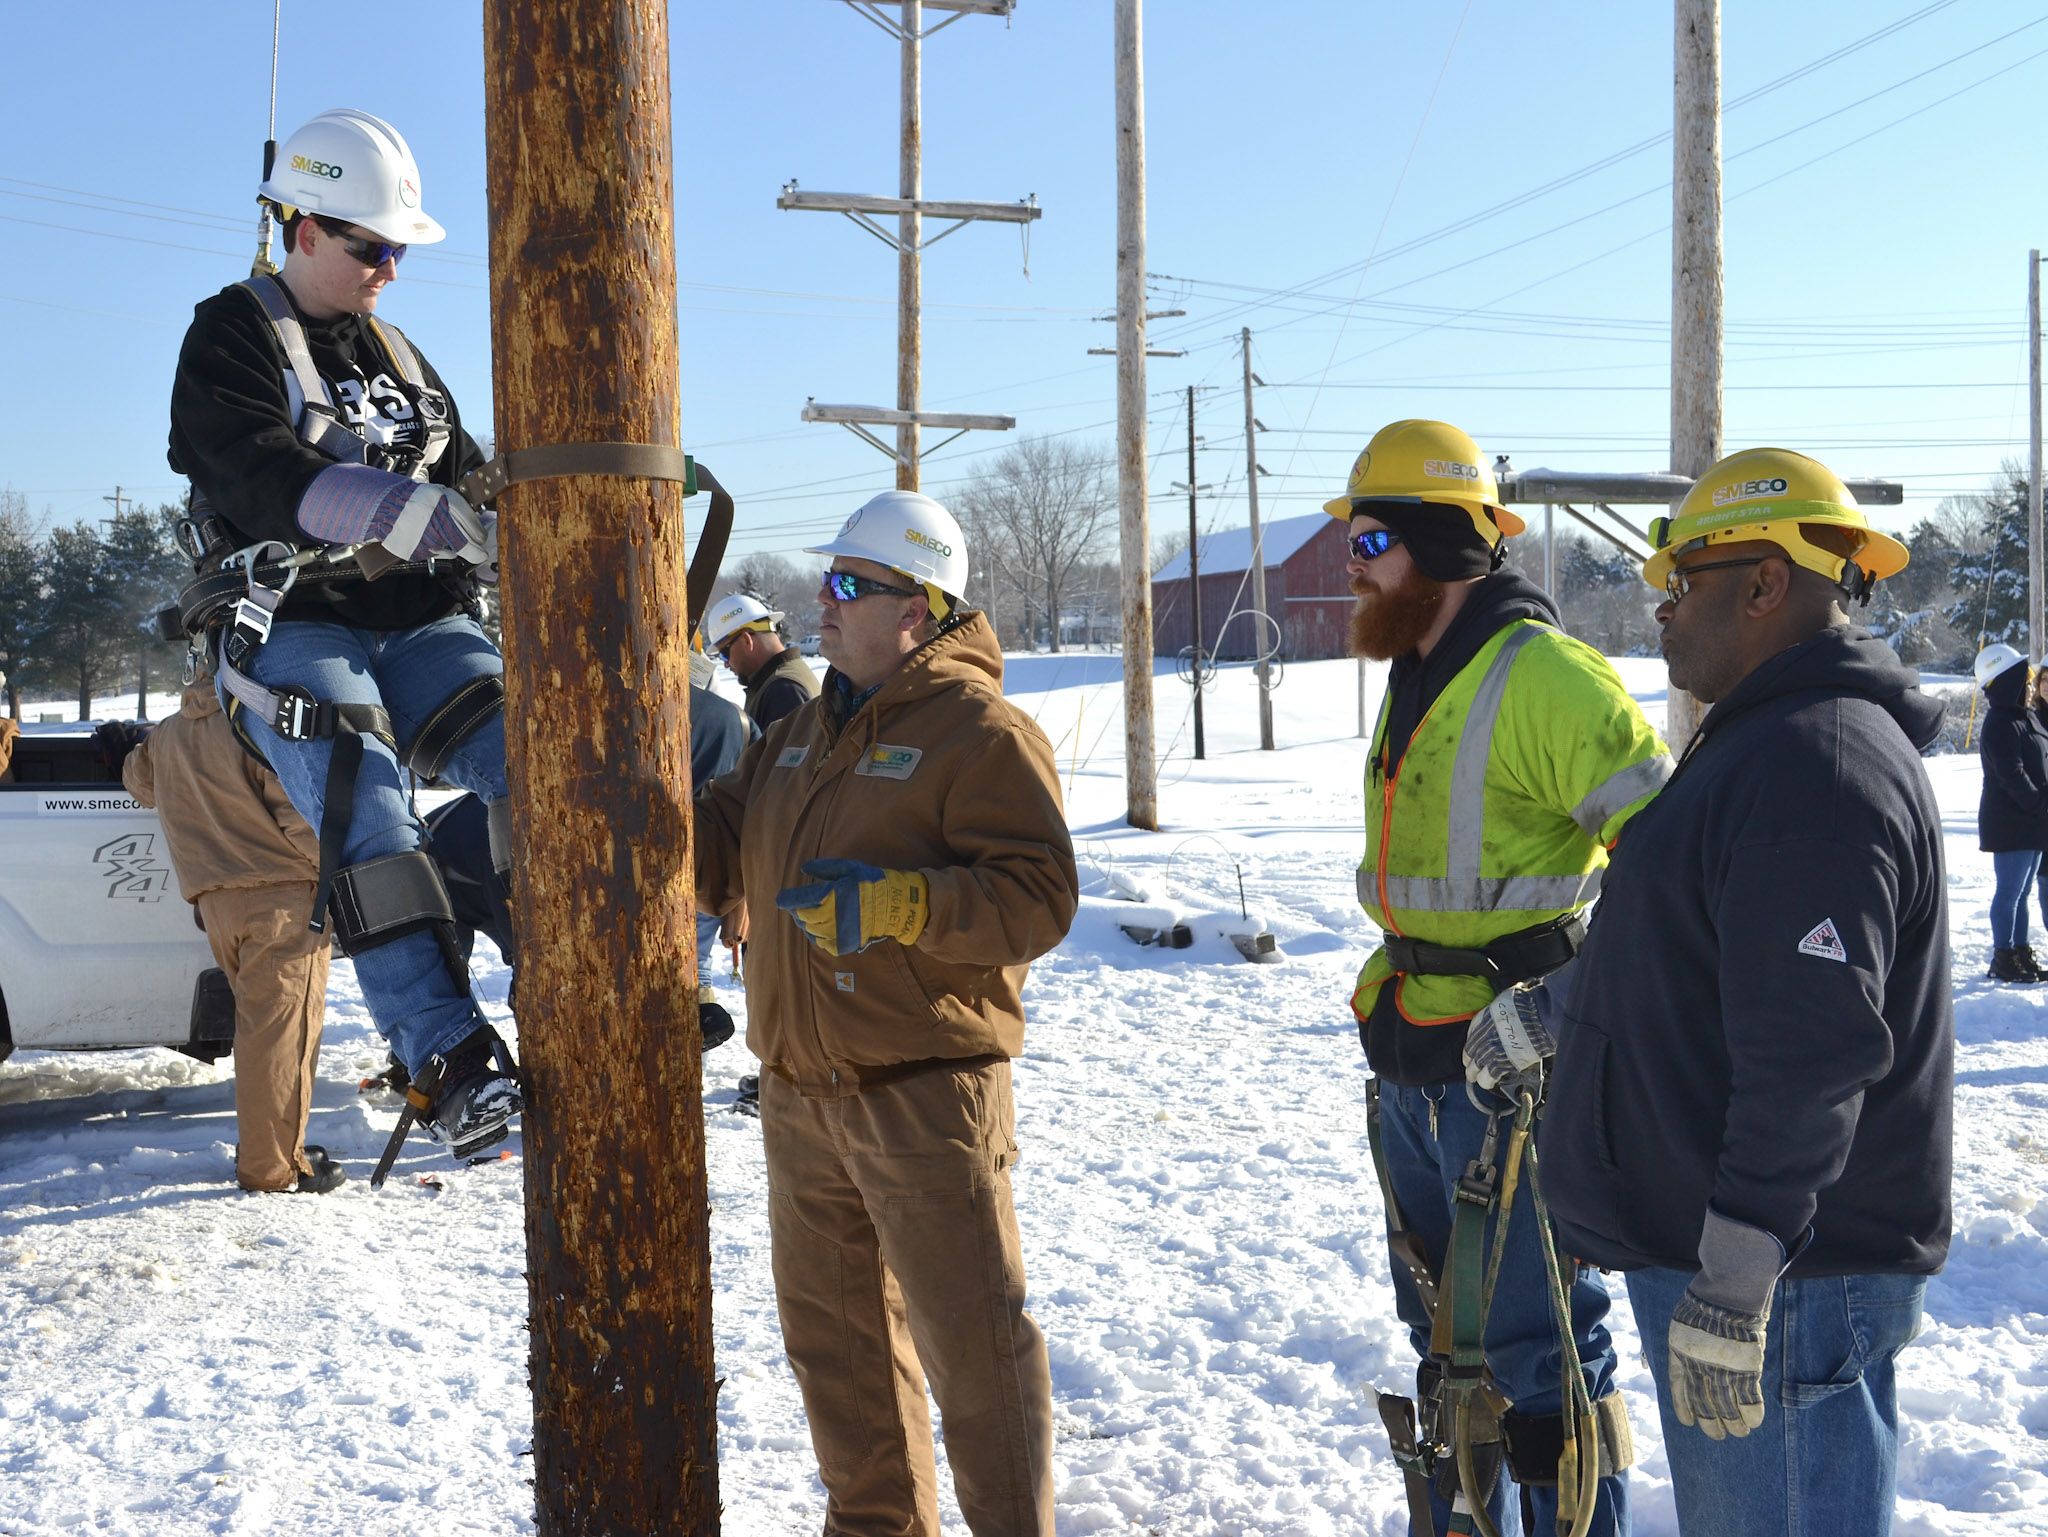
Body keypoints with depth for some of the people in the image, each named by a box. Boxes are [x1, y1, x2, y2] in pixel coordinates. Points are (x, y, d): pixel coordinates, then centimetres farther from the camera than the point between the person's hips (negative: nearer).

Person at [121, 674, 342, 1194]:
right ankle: (272, 1166, -8)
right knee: (281, 1030, -7)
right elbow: (302, 814, -14)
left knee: (258, 1024, 18)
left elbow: (137, 779, 39)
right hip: (283, 894, -7)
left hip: (214, 899, 7)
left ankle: (260, 1145, 21)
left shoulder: (165, 737, 17)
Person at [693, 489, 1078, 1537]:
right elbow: (716, 861, 18)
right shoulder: (801, 734, 16)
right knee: (836, 1338, 18)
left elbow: (1038, 899, -18)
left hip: (925, 1096, -8)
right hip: (801, 1097, 8)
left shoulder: (980, 731, -9)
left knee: (973, 1343, -2)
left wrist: (893, 904, -26)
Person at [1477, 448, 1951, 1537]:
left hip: (1784, 1281, -11)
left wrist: (1733, 1284, -28)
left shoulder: (1819, 765, -21)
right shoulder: (1763, 742, 16)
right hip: (1698, 1243, 11)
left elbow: (1810, 1056, -28)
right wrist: (1553, 1008, 27)